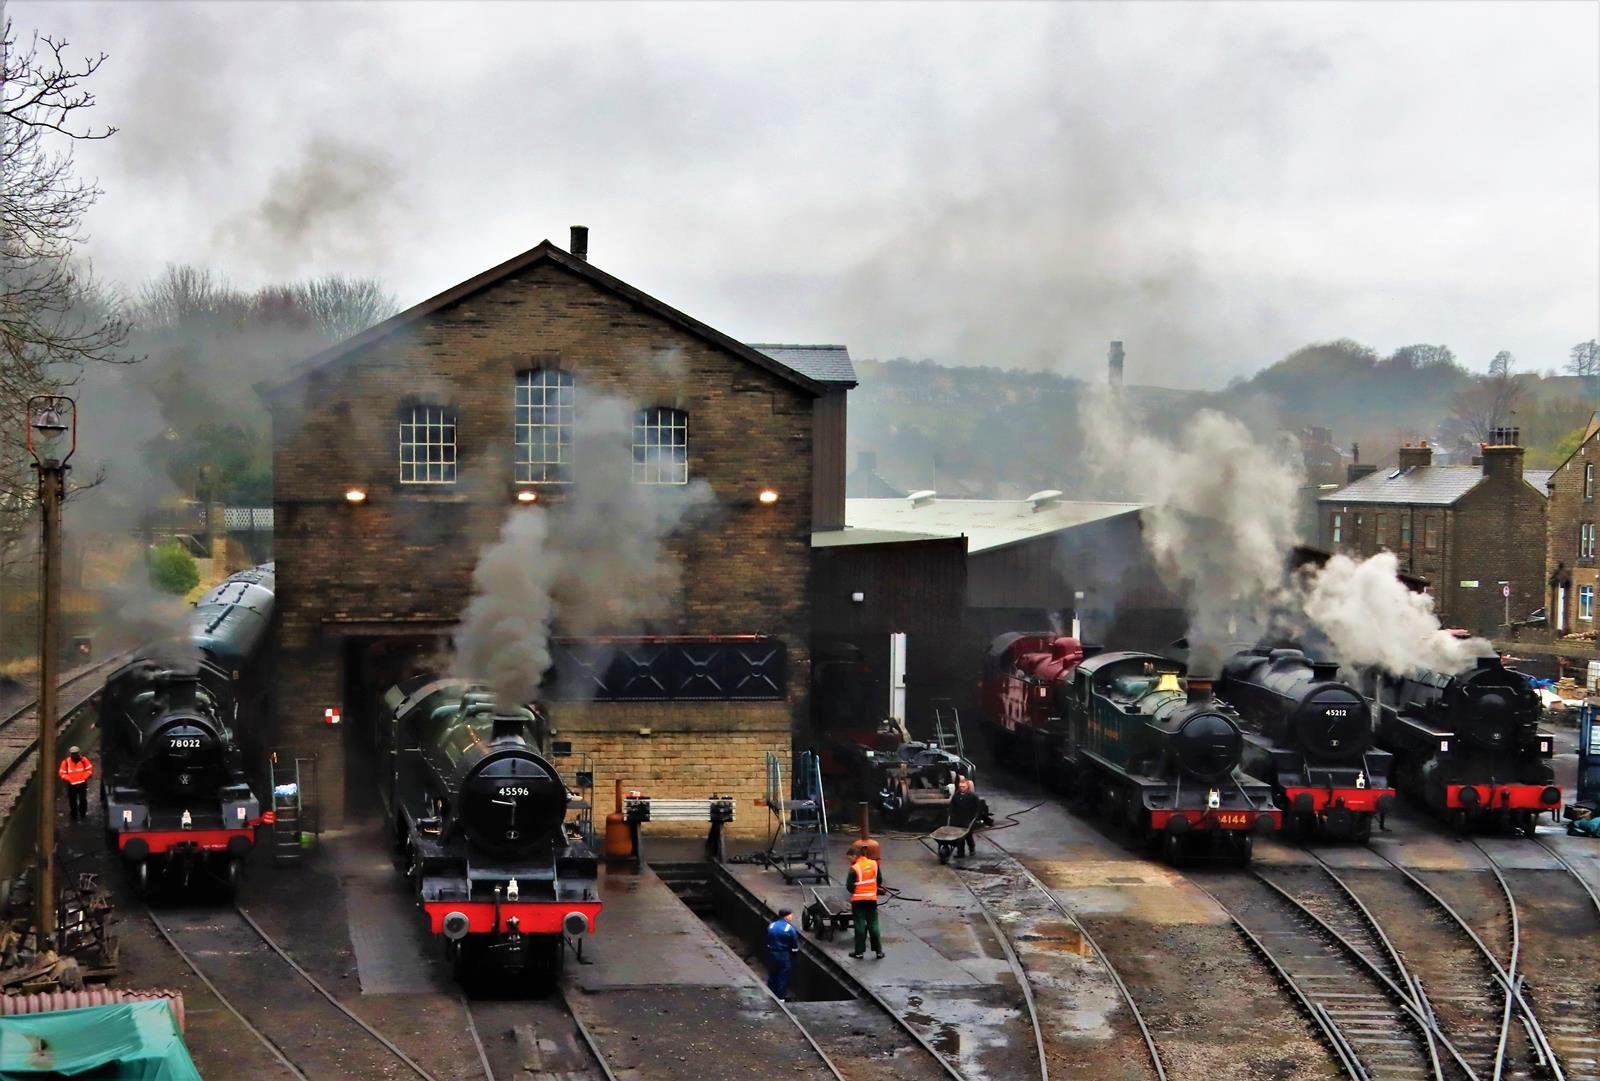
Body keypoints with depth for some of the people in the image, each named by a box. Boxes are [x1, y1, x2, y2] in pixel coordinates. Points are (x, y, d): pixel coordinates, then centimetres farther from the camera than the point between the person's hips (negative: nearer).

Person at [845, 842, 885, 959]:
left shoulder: (854, 869, -16)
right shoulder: (874, 864, -1)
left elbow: (849, 886, -15)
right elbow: (879, 880, 6)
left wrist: (853, 891, 6)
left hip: (858, 900, -4)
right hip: (872, 898, 4)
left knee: (860, 925, 4)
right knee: (873, 924, 11)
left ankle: (859, 951, 8)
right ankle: (878, 950, 12)